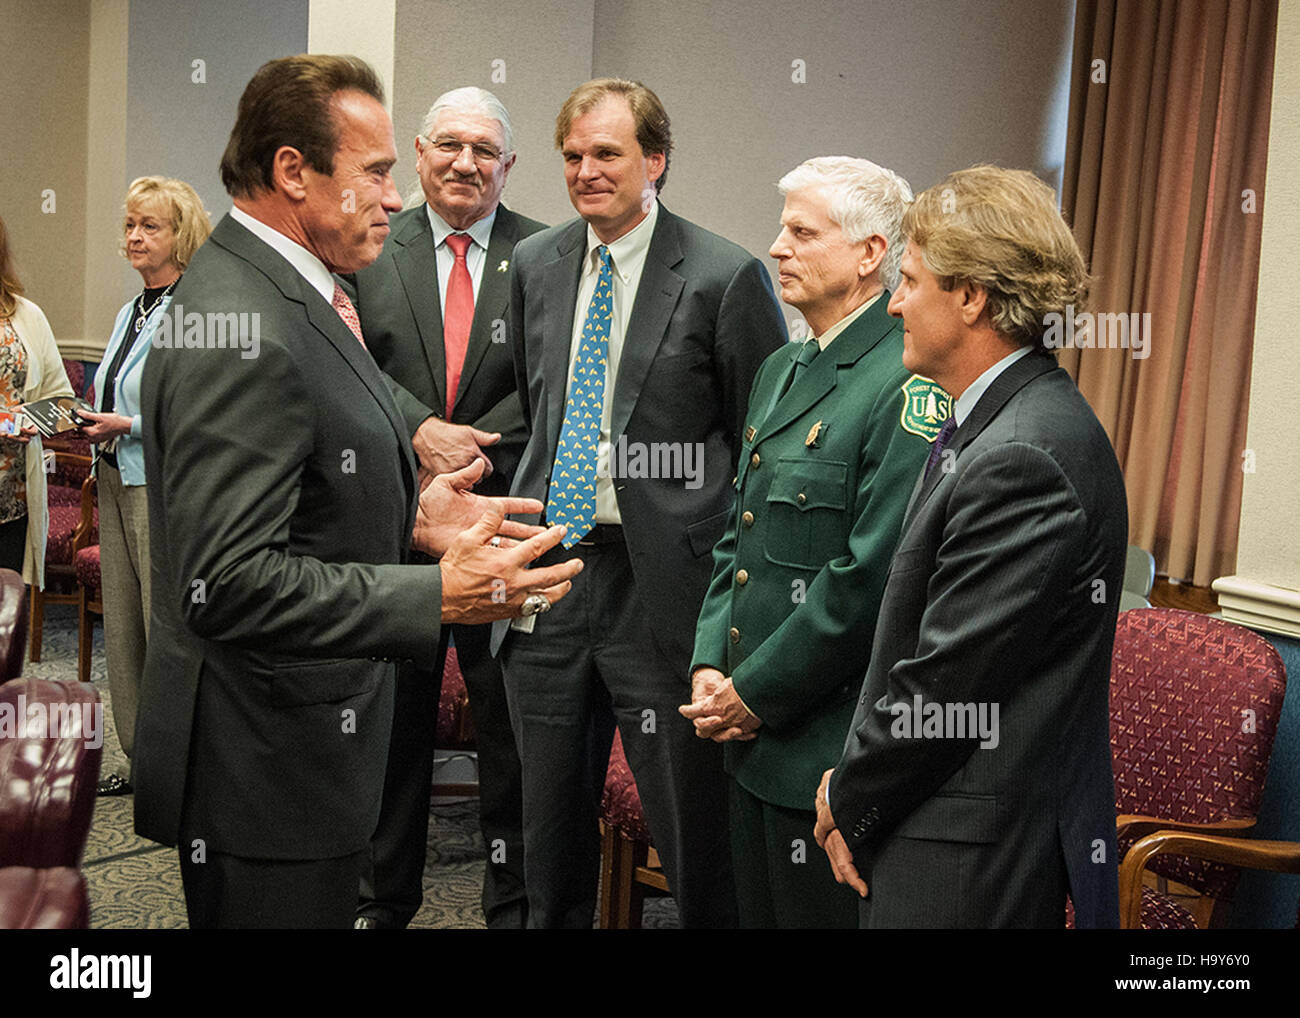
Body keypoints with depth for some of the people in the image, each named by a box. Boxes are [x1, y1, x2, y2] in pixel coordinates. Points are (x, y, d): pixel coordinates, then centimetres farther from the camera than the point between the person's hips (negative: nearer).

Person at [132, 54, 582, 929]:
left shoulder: (287, 295, 10)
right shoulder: (239, 333, -25)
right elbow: (228, 583, -29)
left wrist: (409, 517, 5)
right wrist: (439, 595, -29)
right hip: (265, 769, -10)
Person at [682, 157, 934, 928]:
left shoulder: (912, 386, -17)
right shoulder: (781, 370, 14)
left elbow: (872, 578, -22)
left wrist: (757, 695, -14)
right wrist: (711, 666, 5)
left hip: (831, 746, -9)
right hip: (755, 744, 9)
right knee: (758, 911, 20)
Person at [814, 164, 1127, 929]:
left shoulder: (1021, 458, -24)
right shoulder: (1002, 421, 8)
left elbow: (942, 683, -21)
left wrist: (847, 799, -6)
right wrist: (858, 791, 5)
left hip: (971, 863, -9)